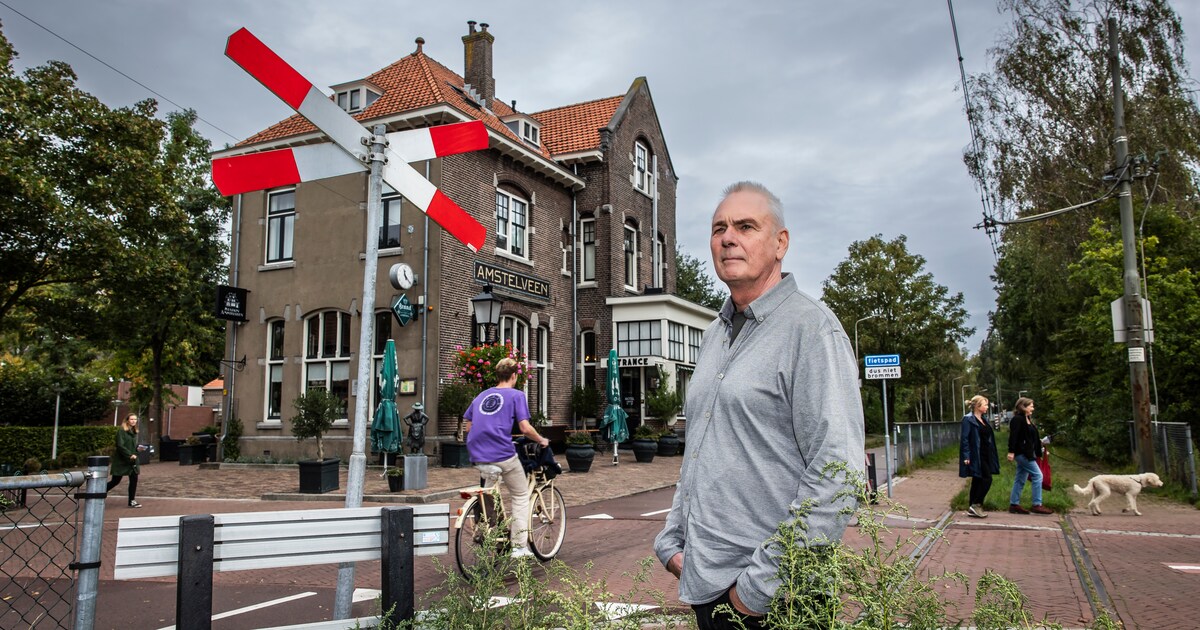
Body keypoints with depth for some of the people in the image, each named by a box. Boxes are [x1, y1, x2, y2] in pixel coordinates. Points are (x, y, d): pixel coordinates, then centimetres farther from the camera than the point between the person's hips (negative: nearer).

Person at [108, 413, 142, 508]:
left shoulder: (134, 432, 11)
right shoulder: (121, 431, -11)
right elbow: (120, 446, -18)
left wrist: (138, 448, -2)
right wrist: (129, 455, -21)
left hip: (132, 461, 6)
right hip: (121, 460, -6)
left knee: (134, 479, -1)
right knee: (115, 481, 0)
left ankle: (132, 501, 6)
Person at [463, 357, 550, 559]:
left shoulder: (482, 395, 17)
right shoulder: (516, 395, 1)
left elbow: (469, 427, 18)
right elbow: (525, 428, -8)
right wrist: (541, 440, 9)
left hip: (478, 456, 5)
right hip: (502, 454, -5)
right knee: (521, 496, 11)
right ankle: (519, 546, 8)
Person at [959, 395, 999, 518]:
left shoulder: (983, 419, 15)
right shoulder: (968, 419, -11)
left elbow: (988, 437, 18)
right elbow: (964, 438, -15)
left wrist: (992, 456, 16)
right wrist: (966, 456, -20)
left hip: (985, 455, 9)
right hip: (976, 456, -9)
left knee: (977, 481, 10)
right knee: (987, 479, -12)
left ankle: (972, 509, 14)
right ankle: (976, 505, -4)